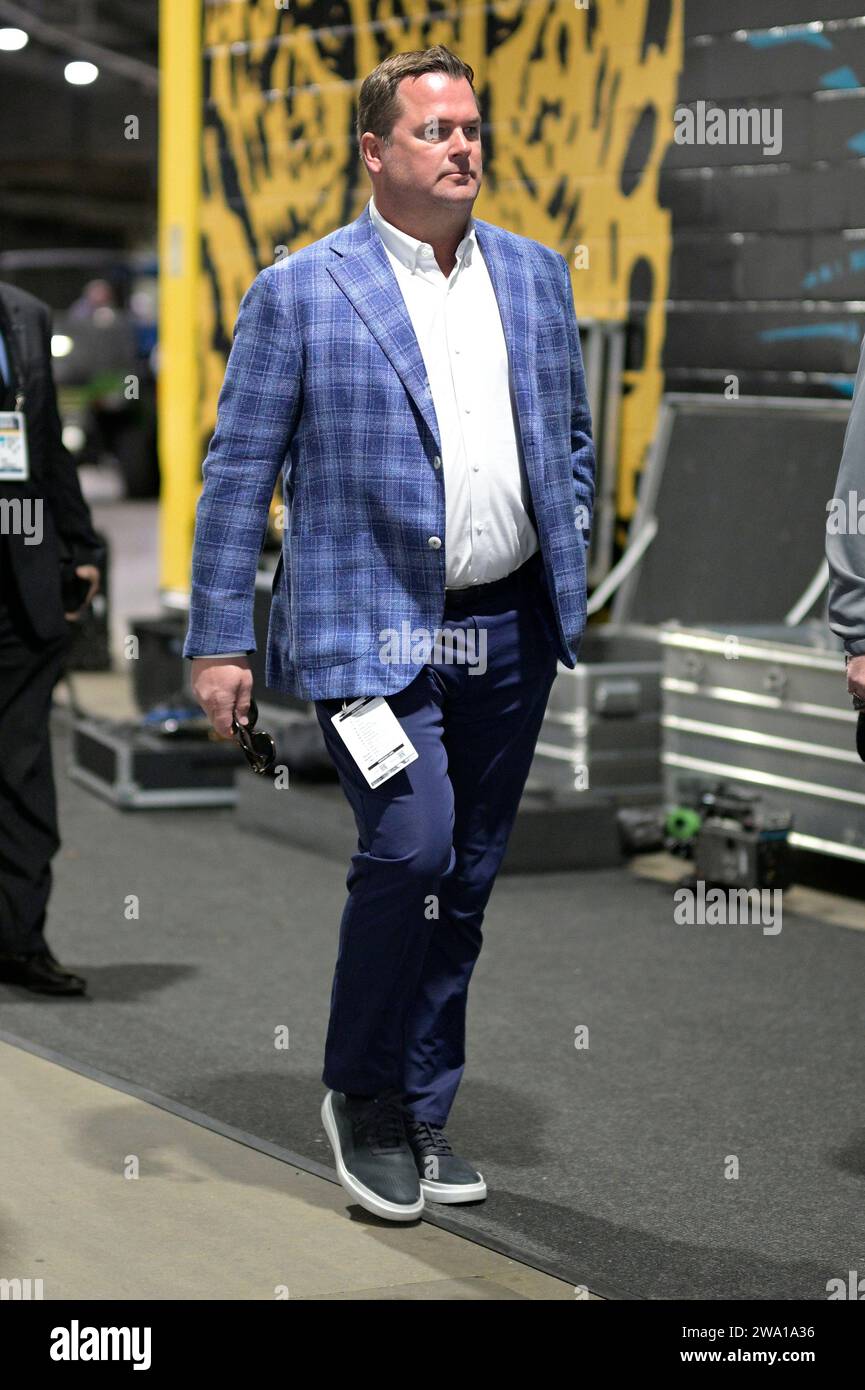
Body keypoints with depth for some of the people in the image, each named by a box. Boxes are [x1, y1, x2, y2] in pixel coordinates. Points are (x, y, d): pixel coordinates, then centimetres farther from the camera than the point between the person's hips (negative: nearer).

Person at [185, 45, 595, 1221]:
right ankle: (360, 1092, 4)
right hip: (372, 629, -5)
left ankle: (420, 1119, 23)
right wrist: (219, 640, -6)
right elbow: (237, 473, -3)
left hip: (510, 631, 5)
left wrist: (568, 573, 11)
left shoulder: (536, 275, 10)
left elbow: (569, 438, 20)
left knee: (466, 878, 10)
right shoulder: (299, 293, -5)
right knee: (410, 847, -19)